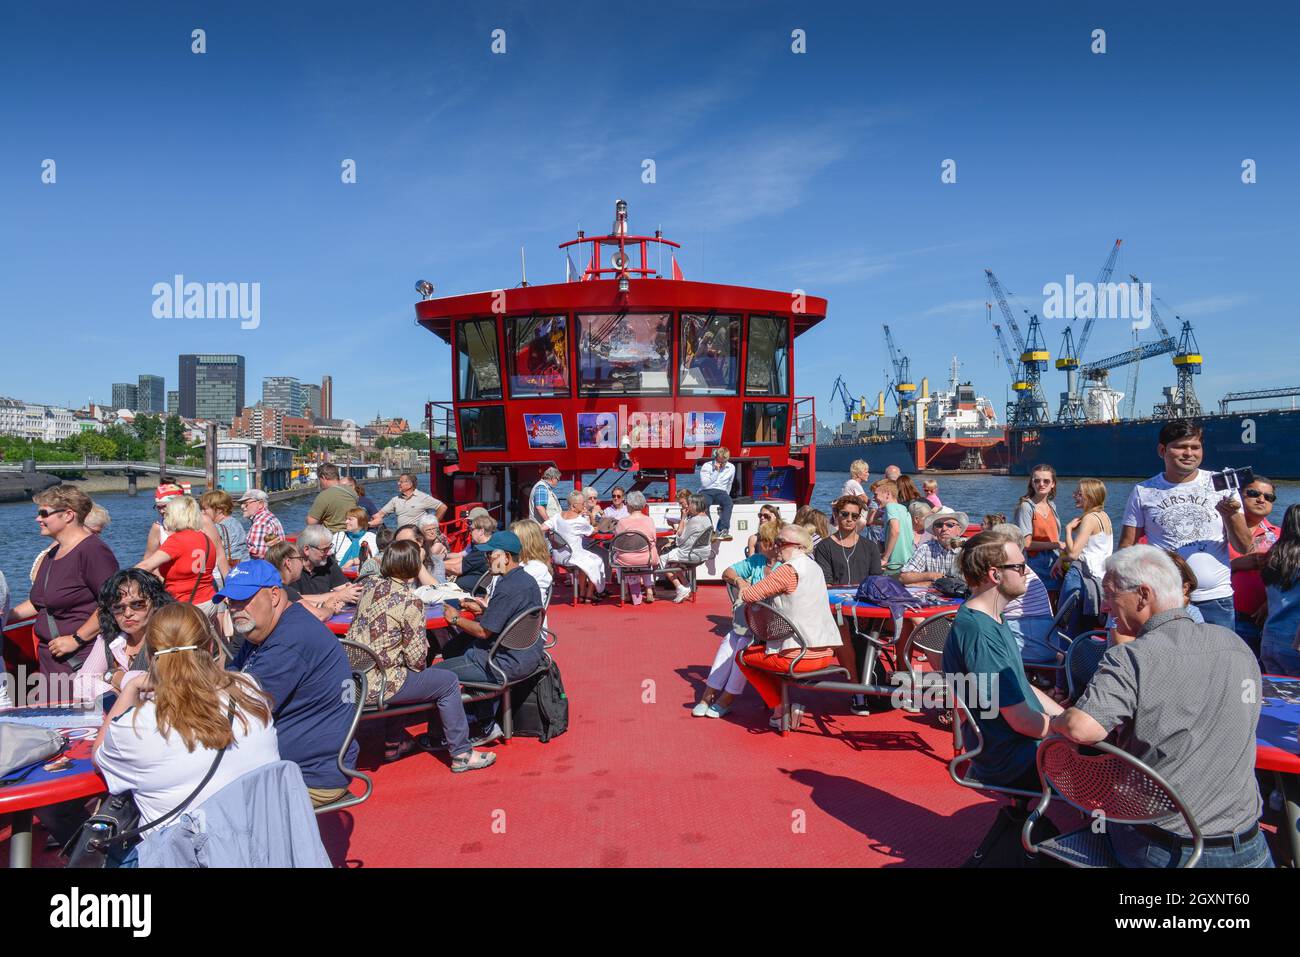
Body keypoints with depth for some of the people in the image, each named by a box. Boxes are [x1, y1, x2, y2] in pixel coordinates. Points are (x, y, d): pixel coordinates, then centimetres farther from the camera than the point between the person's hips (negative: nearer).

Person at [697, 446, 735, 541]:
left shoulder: (731, 468, 9)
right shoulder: (707, 466, -1)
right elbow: (705, 484, -12)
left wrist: (725, 497, 15)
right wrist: (716, 471, -13)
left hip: (721, 492, 3)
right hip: (706, 492, -3)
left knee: (729, 502, -31)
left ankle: (723, 530, -38)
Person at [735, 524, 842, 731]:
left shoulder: (788, 569, -16)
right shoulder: (814, 567, 12)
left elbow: (749, 596, -14)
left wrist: (743, 590, 7)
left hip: (801, 656, -9)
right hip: (826, 653, 9)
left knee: (743, 656, 13)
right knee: (763, 647, 31)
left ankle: (781, 708, 9)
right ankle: (790, 705, 25)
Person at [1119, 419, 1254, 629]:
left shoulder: (1220, 484, 4)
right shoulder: (1143, 492, 4)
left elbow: (1245, 548, 3)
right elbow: (1127, 547, 4)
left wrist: (1231, 515, -14)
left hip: (1215, 599, 1)